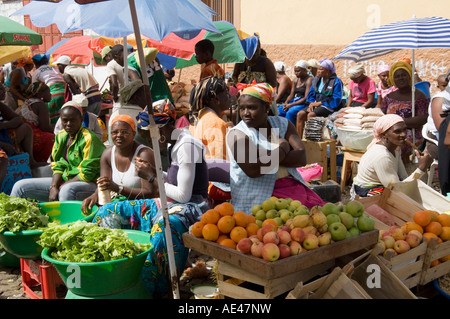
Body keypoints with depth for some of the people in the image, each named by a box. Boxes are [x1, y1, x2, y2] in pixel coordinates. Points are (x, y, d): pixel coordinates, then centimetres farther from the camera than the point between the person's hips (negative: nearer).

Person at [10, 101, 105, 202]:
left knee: (67, 190, -42)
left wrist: (62, 187, -14)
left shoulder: (89, 138, -13)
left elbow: (87, 174, -16)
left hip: (88, 183, -7)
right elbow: (58, 166, 10)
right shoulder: (60, 136, 10)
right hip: (63, 180, 8)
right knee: (20, 186, 1)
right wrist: (54, 187, -8)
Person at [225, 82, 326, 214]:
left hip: (292, 185, 5)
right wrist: (283, 149, -6)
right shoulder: (237, 134, -3)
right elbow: (252, 170, -19)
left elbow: (302, 157, -1)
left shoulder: (282, 124, 12)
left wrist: (266, 156, -11)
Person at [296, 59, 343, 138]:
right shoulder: (316, 80, 15)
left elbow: (336, 100, -13)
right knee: (300, 114, -16)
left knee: (311, 115, -30)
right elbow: (311, 93, 18)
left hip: (329, 107, -7)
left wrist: (319, 103, -13)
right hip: (316, 104, 7)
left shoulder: (336, 81, -7)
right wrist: (311, 103, -4)